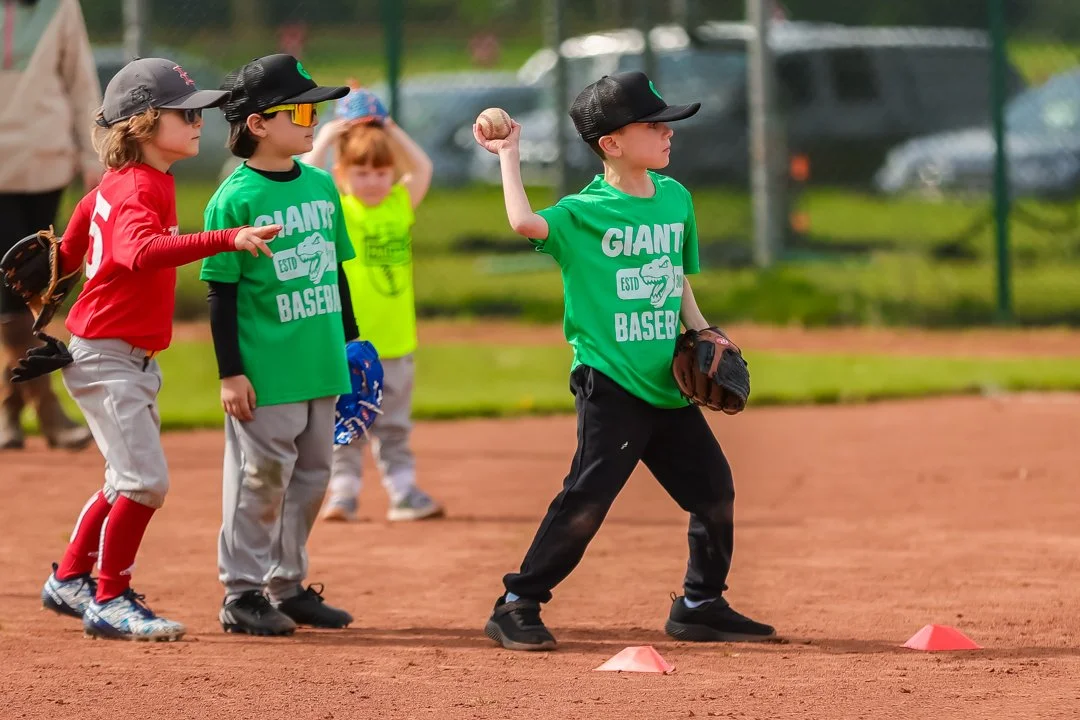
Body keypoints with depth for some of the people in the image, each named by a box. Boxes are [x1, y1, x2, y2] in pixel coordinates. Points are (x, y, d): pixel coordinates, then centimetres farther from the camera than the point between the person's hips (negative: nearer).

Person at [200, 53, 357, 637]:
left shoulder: (322, 185, 9)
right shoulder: (235, 199, -11)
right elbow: (221, 292, -10)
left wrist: (349, 342, 17)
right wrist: (230, 372, -13)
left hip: (321, 367, 7)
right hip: (264, 371, -7)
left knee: (311, 476, 13)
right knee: (261, 479, -2)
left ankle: (288, 586, 25)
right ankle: (241, 593, 8)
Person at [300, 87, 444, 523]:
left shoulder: (401, 206, 6)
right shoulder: (337, 212, -5)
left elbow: (422, 168, 11)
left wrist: (389, 130, 7)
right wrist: (328, 137, -10)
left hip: (397, 342, 4)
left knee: (394, 429, 11)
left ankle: (403, 494, 14)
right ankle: (343, 494, 4)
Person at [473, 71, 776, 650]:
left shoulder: (676, 197, 10)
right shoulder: (585, 211, -10)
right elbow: (525, 222, -31)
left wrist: (703, 336, 8)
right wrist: (508, 154, -20)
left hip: (667, 383, 7)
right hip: (609, 384, -7)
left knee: (714, 491, 10)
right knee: (586, 501, -11)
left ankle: (700, 605, 26)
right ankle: (517, 607, -1)